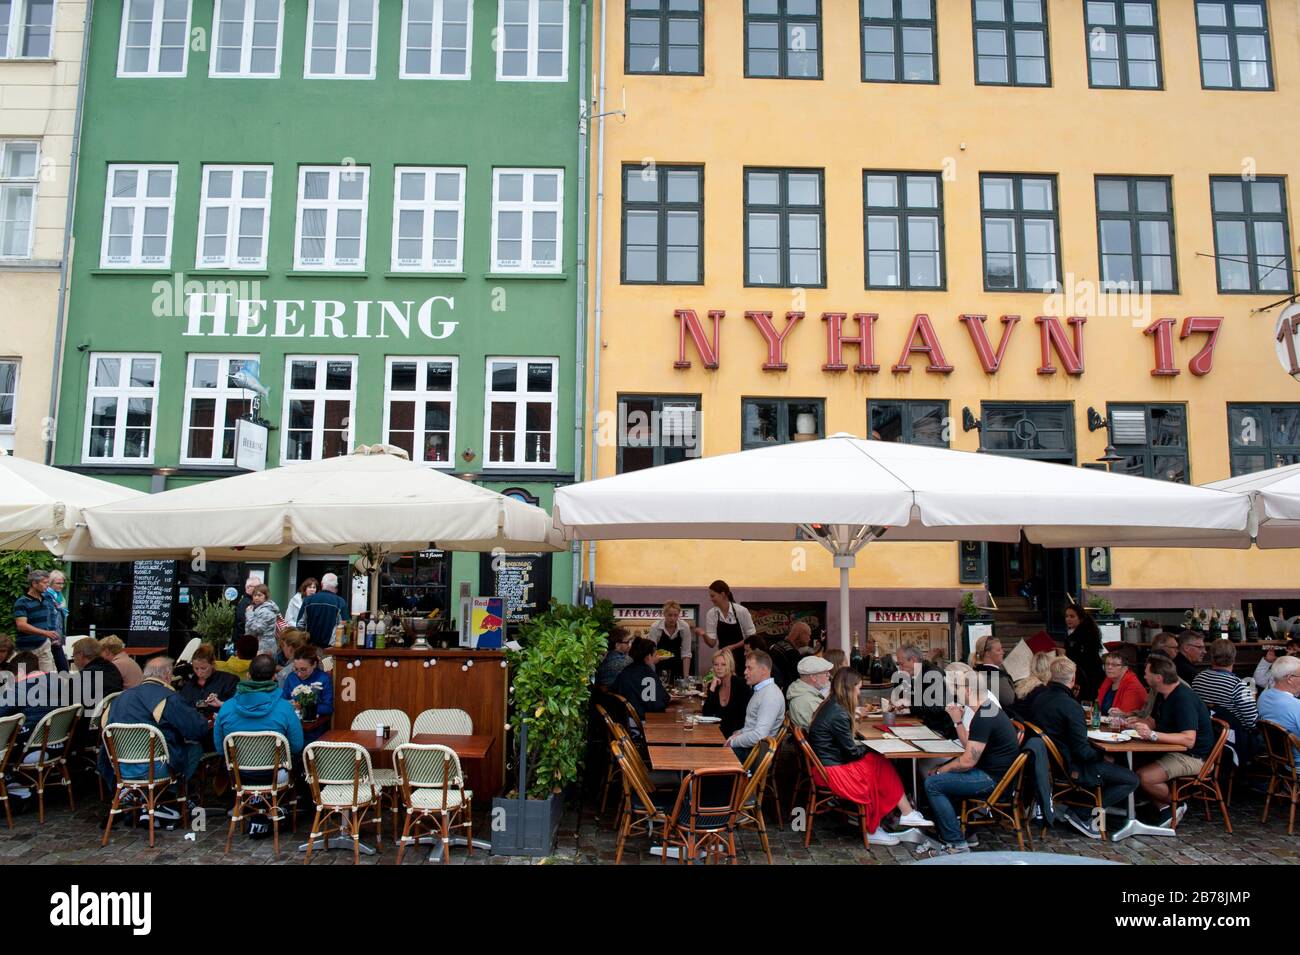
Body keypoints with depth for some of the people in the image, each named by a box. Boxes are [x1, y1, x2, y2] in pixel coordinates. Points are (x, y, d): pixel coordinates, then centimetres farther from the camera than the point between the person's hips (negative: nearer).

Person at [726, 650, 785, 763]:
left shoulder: (771, 696, -19)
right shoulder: (760, 690, 15)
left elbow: (759, 736, -26)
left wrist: (733, 742, -14)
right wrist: (740, 733, 8)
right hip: (747, 747, 9)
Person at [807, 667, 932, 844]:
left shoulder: (830, 705, 7)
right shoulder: (838, 715, -23)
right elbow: (851, 752, -16)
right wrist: (868, 747, 2)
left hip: (828, 762, 9)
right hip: (832, 771, -9)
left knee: (883, 766, 1)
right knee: (881, 768, -5)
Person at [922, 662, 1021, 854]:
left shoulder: (983, 717, -23)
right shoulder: (986, 708, 10)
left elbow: (968, 761, -23)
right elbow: (968, 744, 15)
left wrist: (940, 771, -9)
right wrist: (958, 721, 2)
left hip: (993, 779, -11)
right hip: (991, 771, 11)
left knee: (932, 784, -13)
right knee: (939, 777, 16)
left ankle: (958, 845, -8)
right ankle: (947, 832, 17)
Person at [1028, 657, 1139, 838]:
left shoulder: (1039, 699, 2)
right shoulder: (1070, 706, -24)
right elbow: (1082, 751, -23)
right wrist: (1102, 754, -3)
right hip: (1070, 769, -9)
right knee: (1131, 780, -1)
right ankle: (1082, 814, -4)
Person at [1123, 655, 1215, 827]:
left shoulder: (1183, 699, -22)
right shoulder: (1163, 695, 9)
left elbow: (1189, 740, -31)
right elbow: (1153, 721, 24)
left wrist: (1153, 735, -38)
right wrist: (1134, 723, 4)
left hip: (1193, 757, -10)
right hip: (1172, 751, 10)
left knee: (1144, 777, -25)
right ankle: (1163, 808, 0)